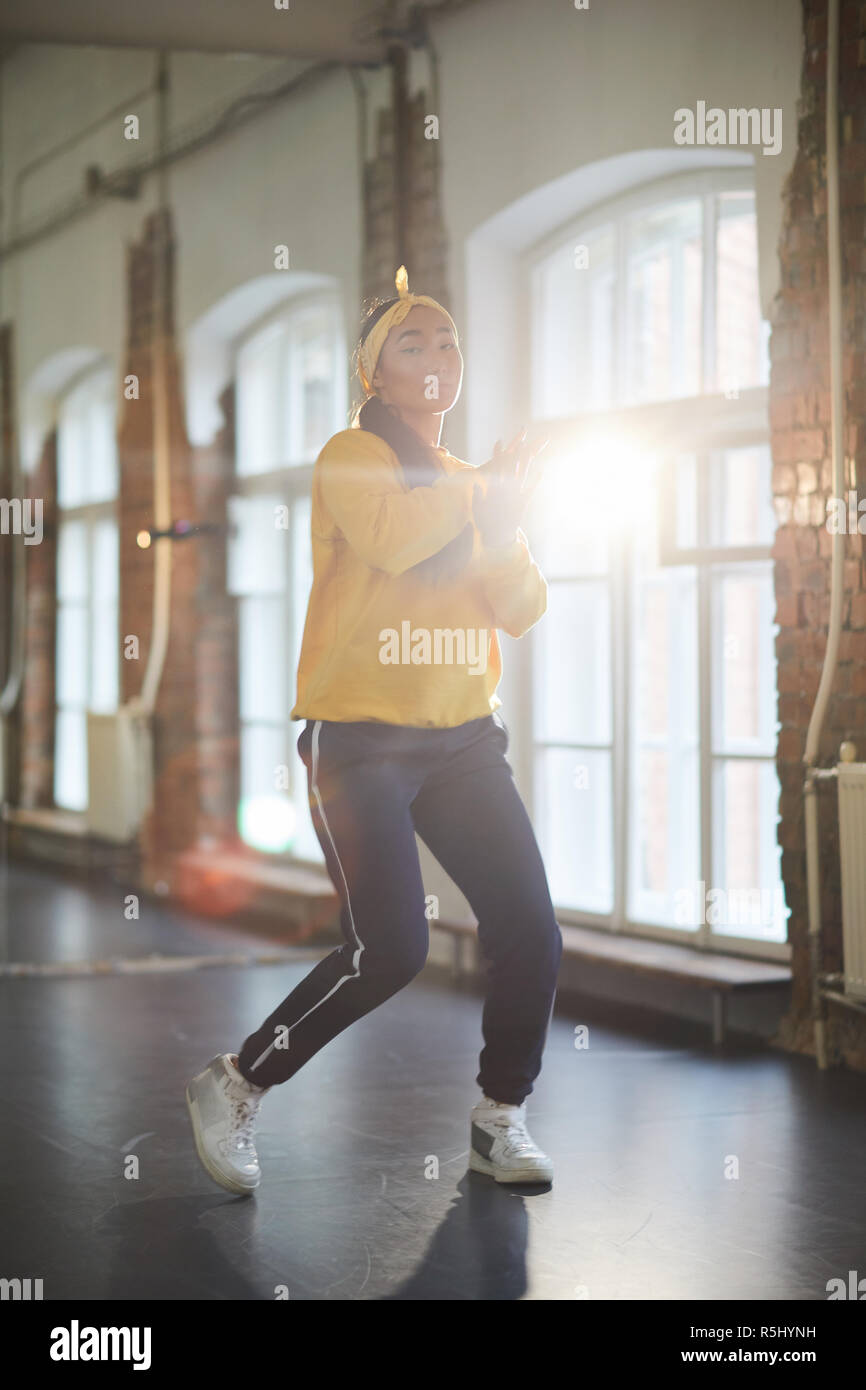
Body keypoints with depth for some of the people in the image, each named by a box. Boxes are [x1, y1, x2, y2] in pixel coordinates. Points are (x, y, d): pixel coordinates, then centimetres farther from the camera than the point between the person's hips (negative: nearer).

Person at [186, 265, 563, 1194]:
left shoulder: (472, 487, 18)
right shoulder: (353, 457, -2)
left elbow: (519, 613, 9)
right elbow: (391, 538, -24)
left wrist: (506, 523, -9)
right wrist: (482, 488, -11)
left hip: (464, 739, 6)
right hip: (362, 741, -6)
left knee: (530, 933, -4)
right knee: (390, 950, -15)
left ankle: (500, 1119, 15)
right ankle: (232, 1088, 4)